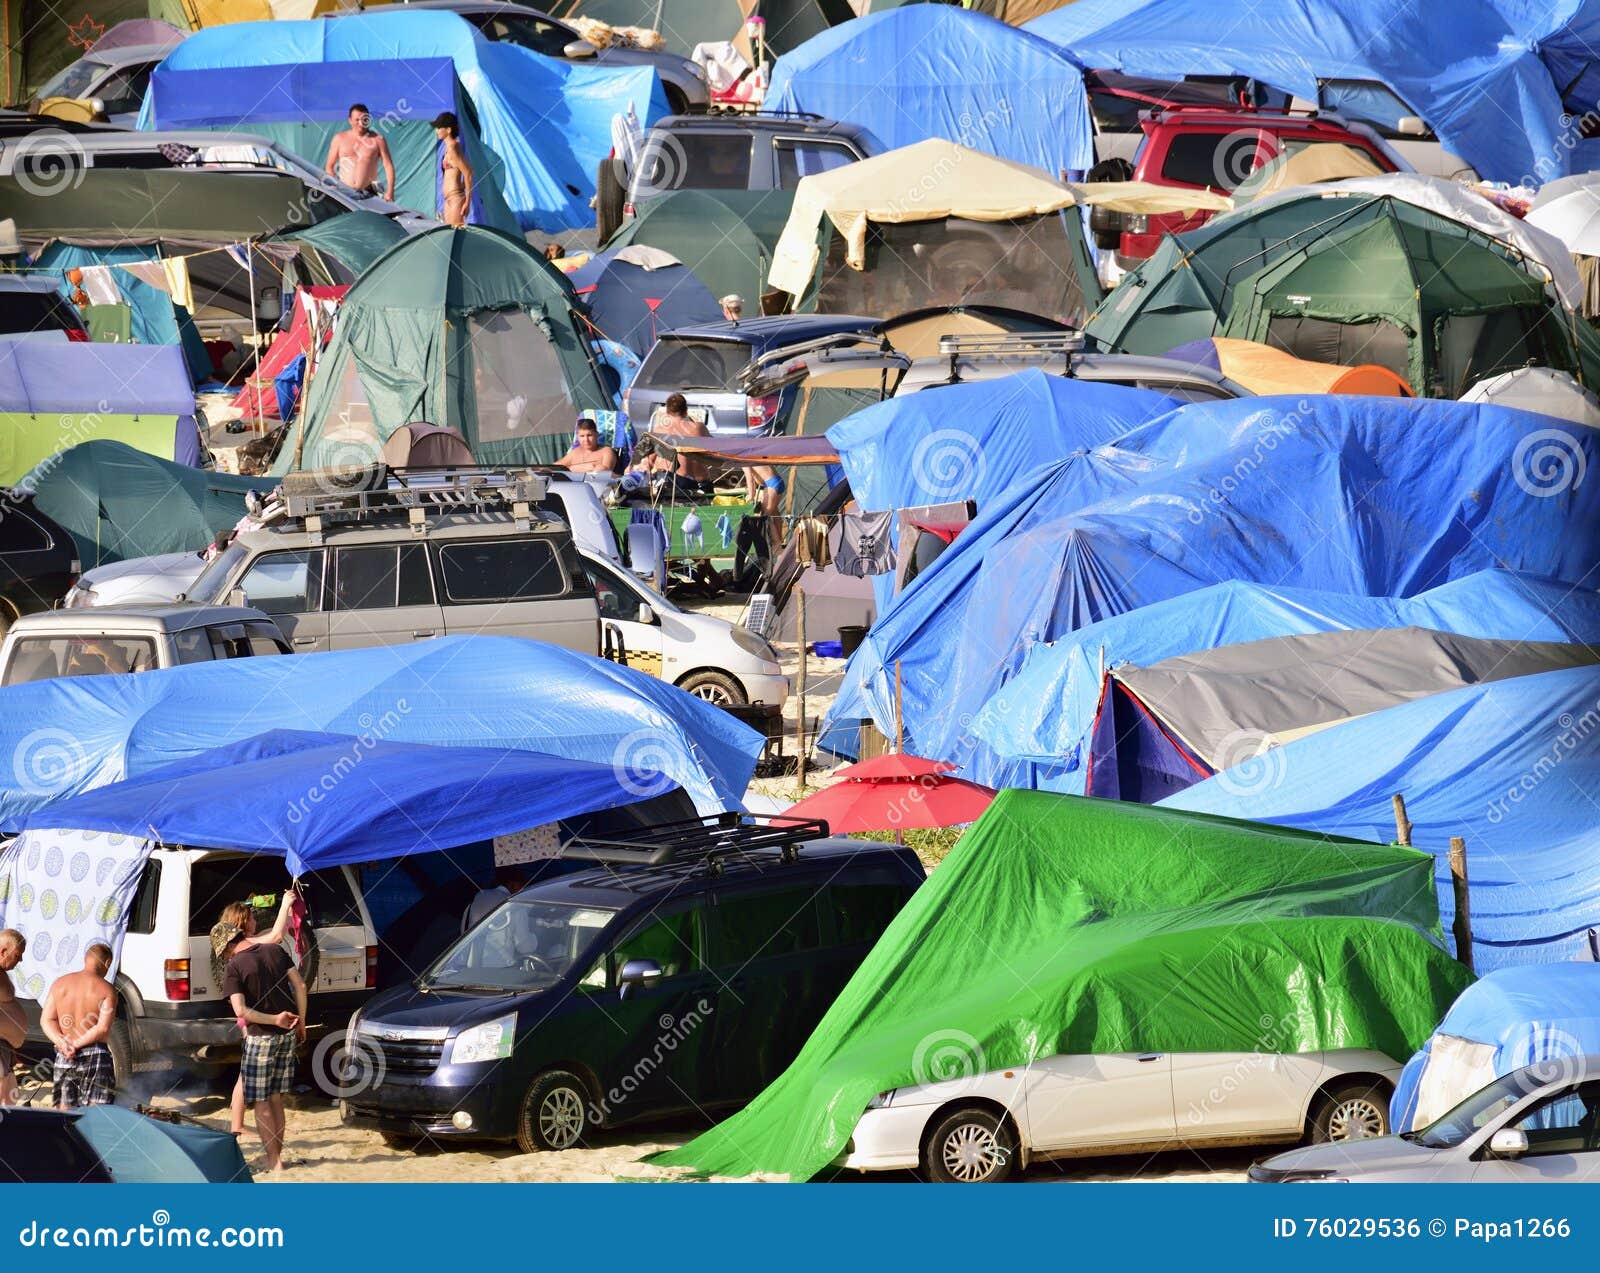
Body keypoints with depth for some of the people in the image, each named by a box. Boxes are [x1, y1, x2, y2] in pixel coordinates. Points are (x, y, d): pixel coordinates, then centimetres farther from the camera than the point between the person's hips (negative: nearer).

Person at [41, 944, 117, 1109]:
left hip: (63, 1058, 4)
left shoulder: (60, 984, 7)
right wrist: (77, 1044, -13)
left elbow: (46, 1020, 1)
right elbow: (103, 1028, -16)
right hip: (95, 1057, -4)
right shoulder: (106, 990, -7)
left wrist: (61, 1042, -11)